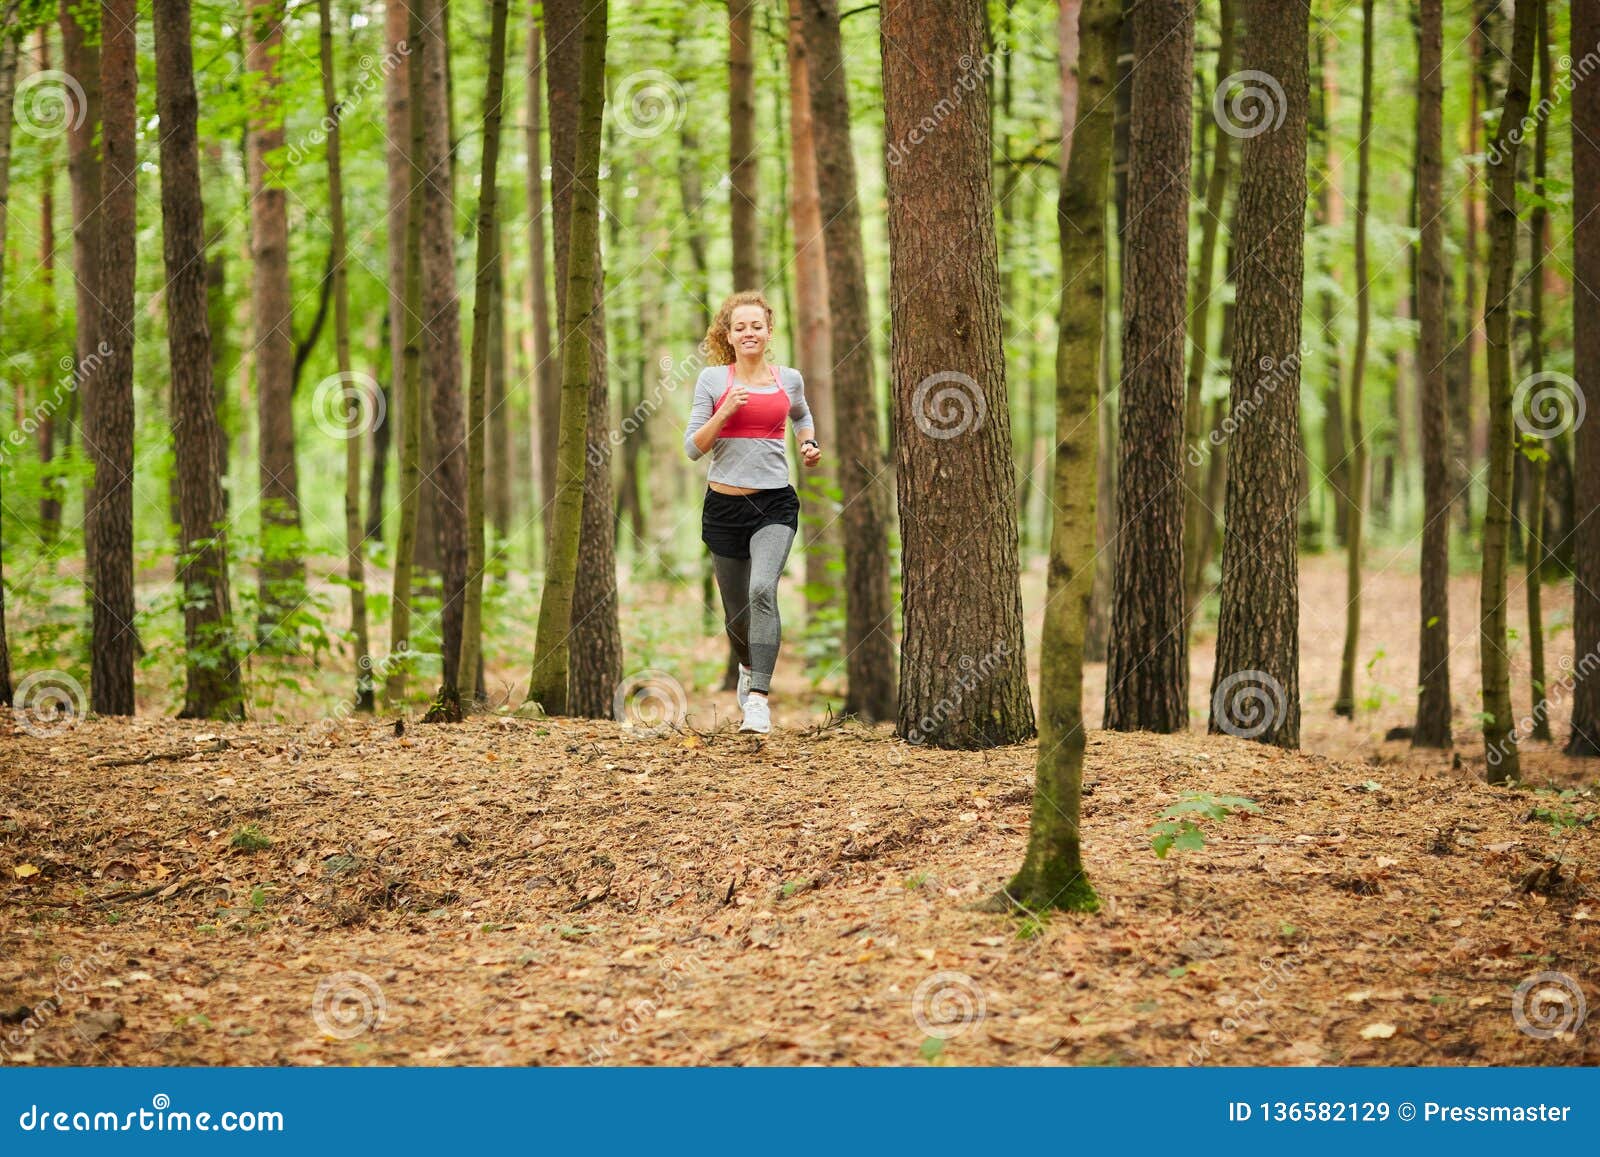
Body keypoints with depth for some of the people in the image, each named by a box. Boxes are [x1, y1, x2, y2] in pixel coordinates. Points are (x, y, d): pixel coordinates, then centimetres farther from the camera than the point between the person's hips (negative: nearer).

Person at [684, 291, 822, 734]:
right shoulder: (712, 379, 0)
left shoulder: (788, 379, 6)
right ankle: (748, 668, 46)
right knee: (736, 611, 12)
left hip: (775, 503, -1)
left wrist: (809, 444, 9)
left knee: (762, 590, -26)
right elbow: (692, 447, -3)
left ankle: (759, 698, -28)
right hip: (724, 505, 1)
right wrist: (726, 411, -16)